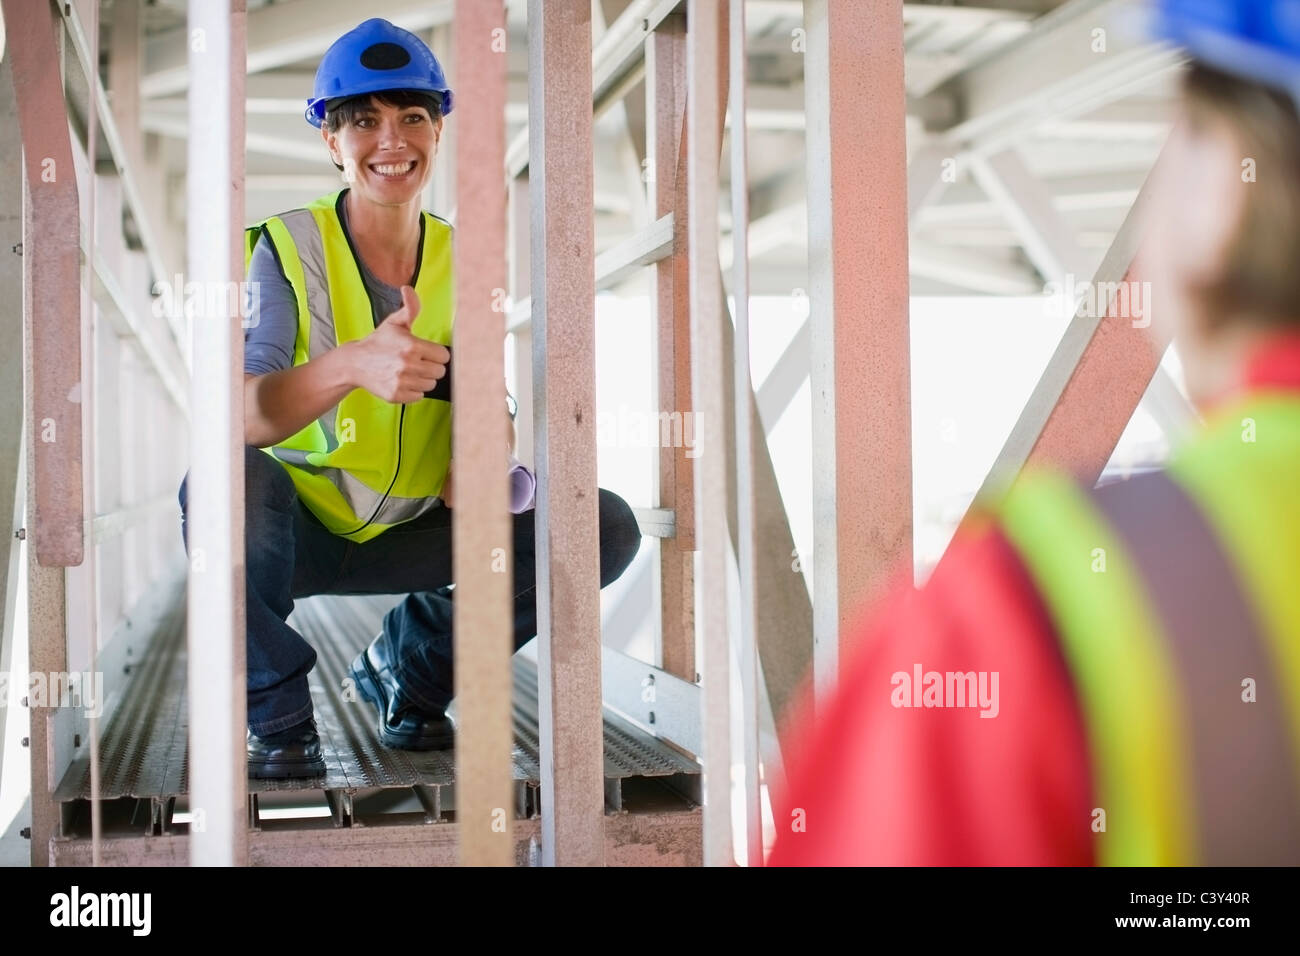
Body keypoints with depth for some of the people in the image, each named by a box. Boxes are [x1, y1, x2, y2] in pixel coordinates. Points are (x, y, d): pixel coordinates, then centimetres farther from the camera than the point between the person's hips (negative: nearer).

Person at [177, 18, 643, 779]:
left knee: (609, 529, -10)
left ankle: (410, 666, 9)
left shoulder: (465, 265, 1)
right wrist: (351, 364, -49)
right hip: (298, 532, -4)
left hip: (409, 535, 4)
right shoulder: (288, 248, -14)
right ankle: (278, 715, -11)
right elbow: (239, 411, -29)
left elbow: (487, 403, -3)